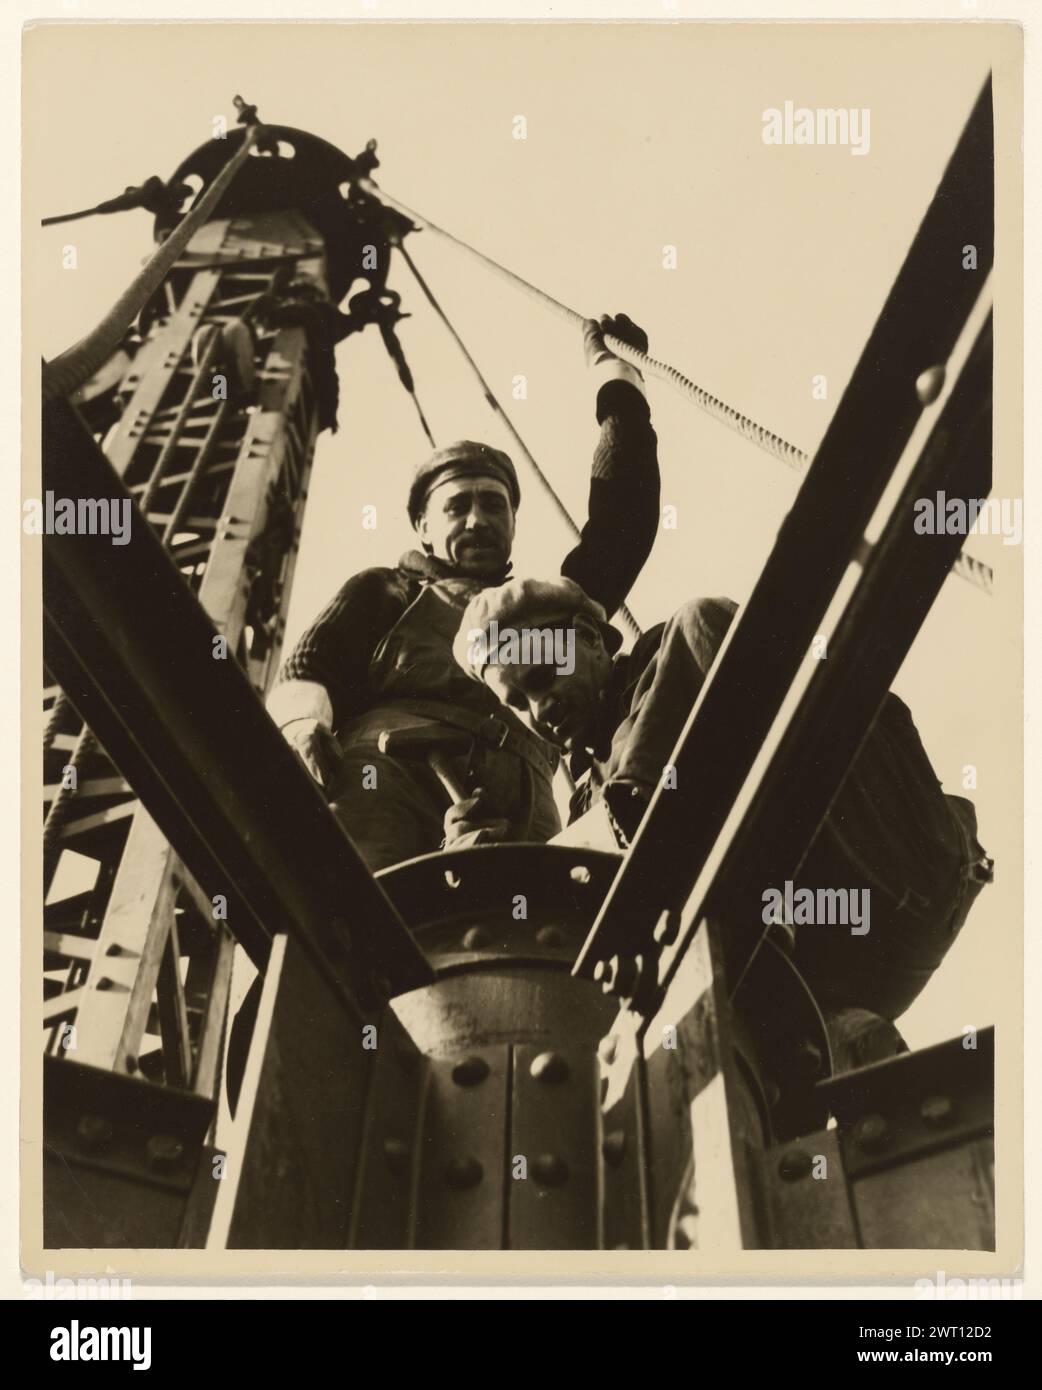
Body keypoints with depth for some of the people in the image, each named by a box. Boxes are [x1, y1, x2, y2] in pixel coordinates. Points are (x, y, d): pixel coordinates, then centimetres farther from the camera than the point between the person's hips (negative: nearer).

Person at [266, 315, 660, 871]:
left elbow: (623, 516, 31)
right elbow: (304, 669, 17)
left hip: (514, 803, 2)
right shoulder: (381, 593, 33)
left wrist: (615, 372, 37)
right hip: (389, 766, -1)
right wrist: (302, 724, -9)